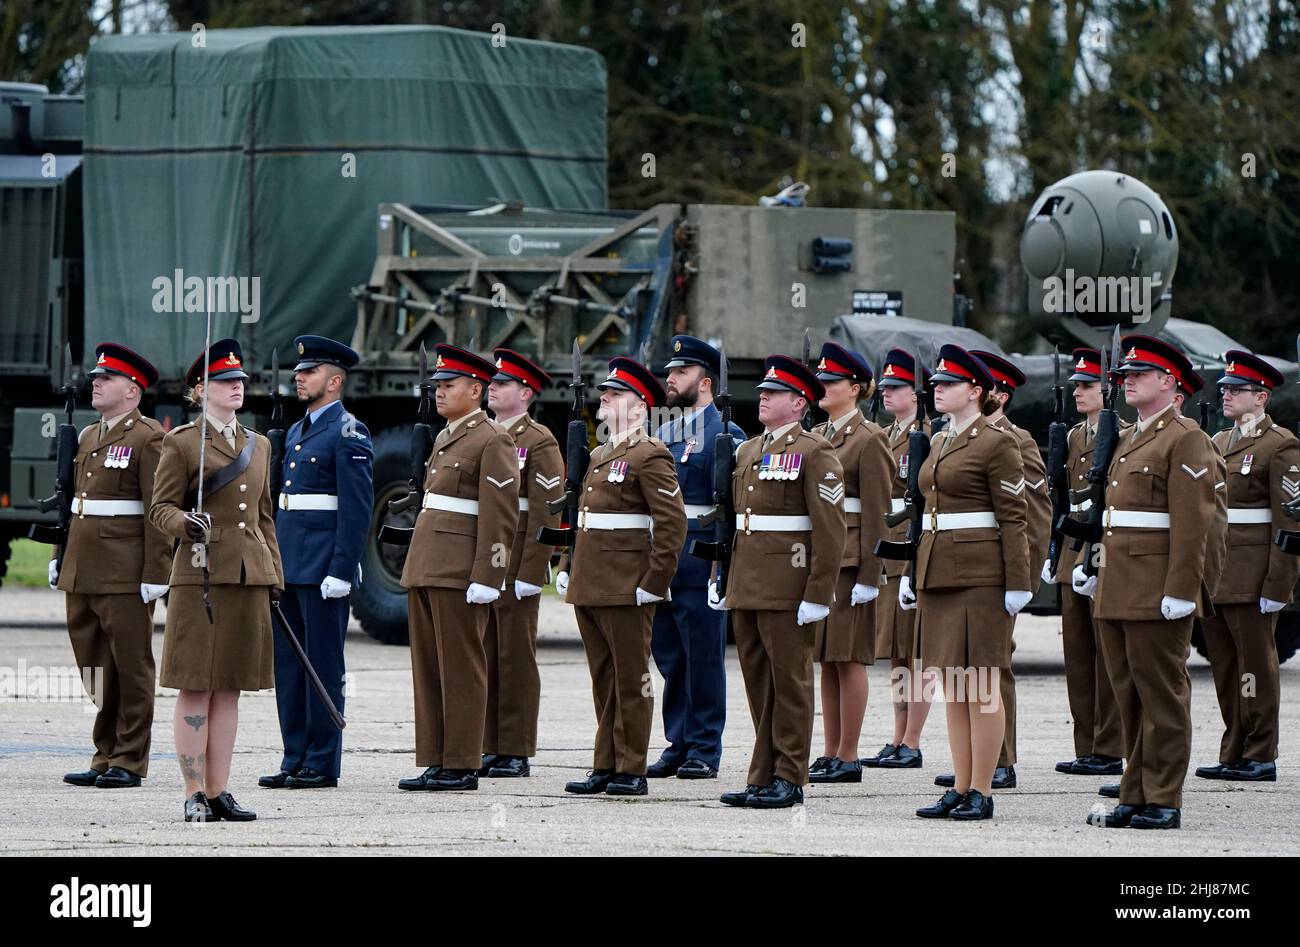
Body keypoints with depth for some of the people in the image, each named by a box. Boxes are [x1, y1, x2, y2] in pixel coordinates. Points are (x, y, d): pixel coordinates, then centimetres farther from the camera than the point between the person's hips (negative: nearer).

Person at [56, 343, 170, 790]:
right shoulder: (89, 436, 17)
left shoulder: (150, 439, -8)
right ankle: (106, 757, 15)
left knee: (131, 668, -1)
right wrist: (61, 559, 17)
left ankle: (129, 763, 3)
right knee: (95, 668, 10)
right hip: (82, 575, 8)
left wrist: (156, 575, -17)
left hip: (126, 577, -8)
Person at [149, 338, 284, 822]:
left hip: (249, 578, 5)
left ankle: (219, 790, 10)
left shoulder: (258, 445, 16)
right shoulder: (181, 442, -1)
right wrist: (186, 524, -23)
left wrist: (274, 574, 14)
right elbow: (161, 508, -2)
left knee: (229, 687, 7)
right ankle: (195, 794, -2)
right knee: (196, 687, -4)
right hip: (200, 576, -5)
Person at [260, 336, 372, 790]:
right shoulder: (296, 432, 18)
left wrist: (341, 571, -19)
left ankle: (322, 764, -1)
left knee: (323, 667, -4)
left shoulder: (348, 434, -8)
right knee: (288, 664, 9)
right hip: (288, 566, 9)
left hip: (323, 569, -9)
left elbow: (357, 509, -14)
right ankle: (295, 760, 14)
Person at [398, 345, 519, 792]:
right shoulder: (444, 438, 19)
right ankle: (434, 763, 11)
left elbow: (501, 516, -14)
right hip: (425, 569, 9)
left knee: (461, 669, -4)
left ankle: (462, 765, -1)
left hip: (460, 572, -9)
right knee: (427, 669, 8)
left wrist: (486, 578, -19)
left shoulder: (492, 441, -8)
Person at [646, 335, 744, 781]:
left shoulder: (726, 435, -4)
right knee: (670, 660, 9)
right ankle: (678, 745, 15)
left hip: (701, 563, -7)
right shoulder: (663, 435, 17)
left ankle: (705, 751, 1)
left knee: (703, 660, -3)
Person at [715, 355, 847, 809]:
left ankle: (788, 779, 2)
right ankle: (762, 778, 14)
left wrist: (817, 595, -17)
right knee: (758, 682, 9)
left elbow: (831, 529, -12)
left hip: (788, 588, -7)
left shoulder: (815, 453, -7)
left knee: (789, 681, -2)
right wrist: (721, 578, 15)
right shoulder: (748, 451, 17)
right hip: (747, 586, 7)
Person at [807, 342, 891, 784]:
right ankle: (830, 754, 12)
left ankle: (848, 759, -2)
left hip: (849, 561, -8)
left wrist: (868, 576, -16)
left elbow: (877, 514, -11)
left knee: (848, 657, -5)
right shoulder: (816, 437, 15)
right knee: (826, 658, 9)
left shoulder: (868, 440, -8)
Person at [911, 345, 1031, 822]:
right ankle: (961, 788, 12)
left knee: (981, 685, -5)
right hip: (938, 575, 8)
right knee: (953, 685, 8)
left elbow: (1014, 518, -10)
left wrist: (1017, 584, -14)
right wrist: (914, 574, 18)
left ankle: (981, 793, -2)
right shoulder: (940, 442, 16)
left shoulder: (996, 443, -8)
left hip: (980, 576, -8)